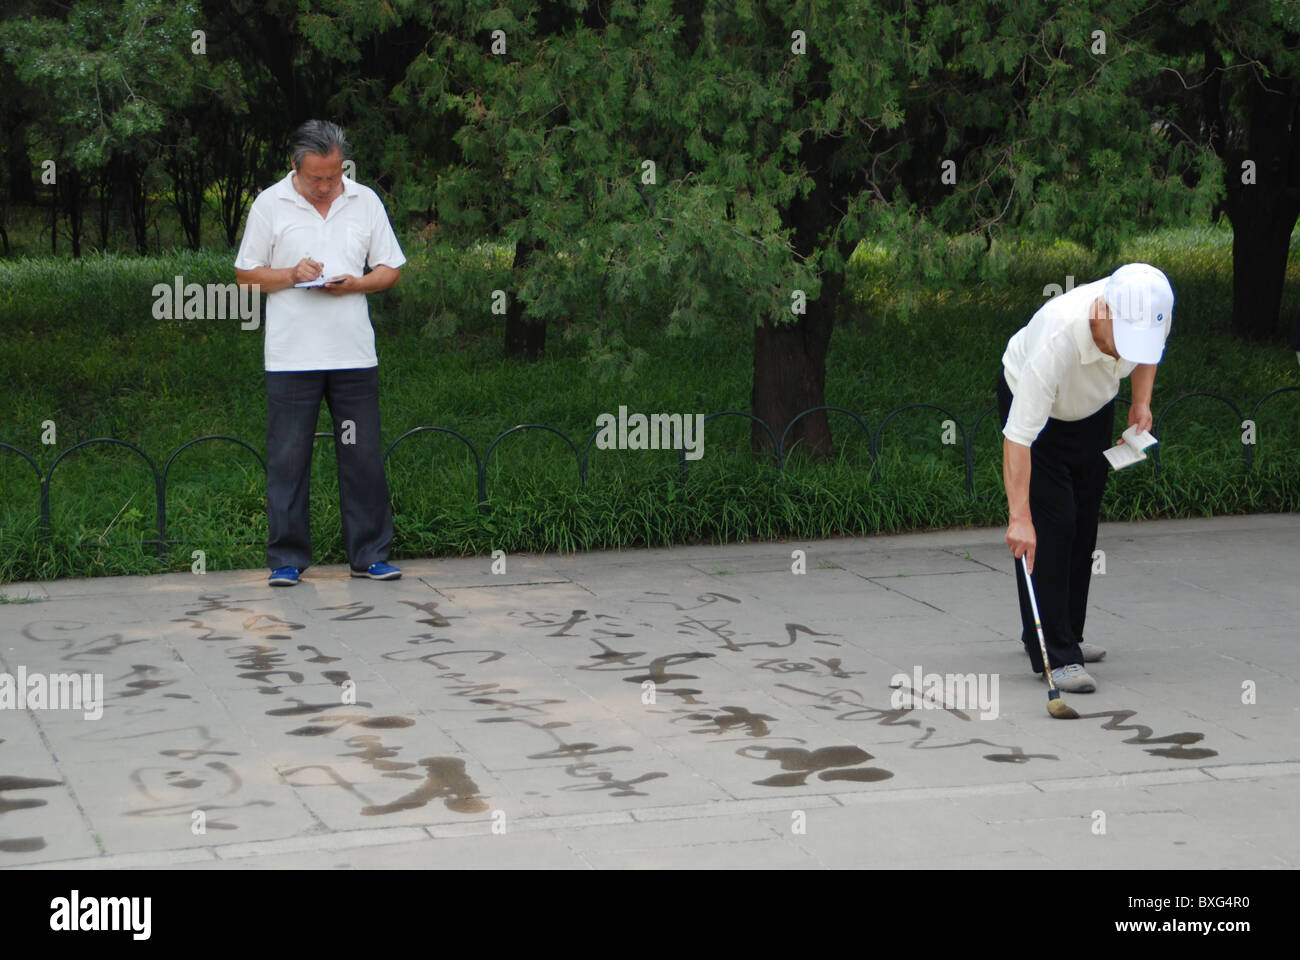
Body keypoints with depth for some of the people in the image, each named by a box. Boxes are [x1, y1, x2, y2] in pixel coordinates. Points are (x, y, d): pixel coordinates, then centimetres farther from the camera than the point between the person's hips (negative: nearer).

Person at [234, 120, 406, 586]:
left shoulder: (365, 201, 8)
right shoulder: (270, 204, 2)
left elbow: (391, 269, 12)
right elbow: (245, 273, 6)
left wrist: (355, 284, -7)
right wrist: (291, 275, -11)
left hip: (354, 352, 2)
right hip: (291, 355, -2)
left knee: (364, 458, 3)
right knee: (288, 459, 0)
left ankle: (370, 554, 12)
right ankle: (287, 558, 8)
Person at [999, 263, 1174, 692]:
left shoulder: (1149, 310, -29)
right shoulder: (1056, 338, -45)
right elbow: (1019, 435, -42)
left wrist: (1141, 401, -8)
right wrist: (1019, 517, -45)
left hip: (1093, 406, 6)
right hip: (1030, 398, -6)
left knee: (1083, 527, 11)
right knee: (1051, 524, -14)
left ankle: (1061, 634, 25)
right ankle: (1055, 655, -11)